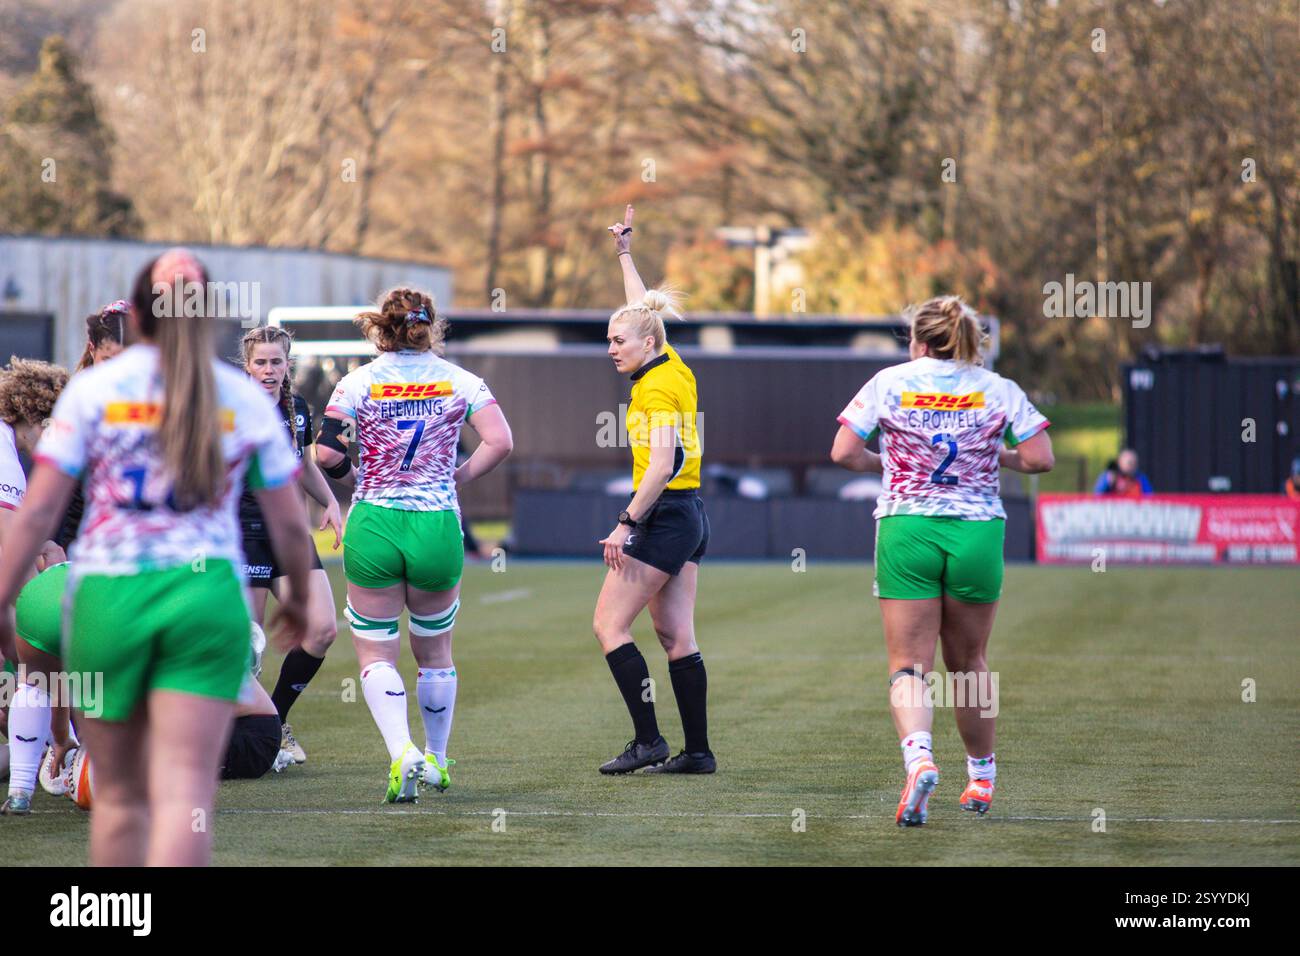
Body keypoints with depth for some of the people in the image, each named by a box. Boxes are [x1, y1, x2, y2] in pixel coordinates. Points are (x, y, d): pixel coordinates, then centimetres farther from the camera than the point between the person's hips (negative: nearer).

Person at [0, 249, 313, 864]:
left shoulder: (92, 388, 3)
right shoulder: (245, 398, 7)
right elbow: (290, 524, 10)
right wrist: (298, 599, 27)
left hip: (106, 600, 0)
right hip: (208, 596, 0)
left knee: (118, 795, 14)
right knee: (187, 793, -8)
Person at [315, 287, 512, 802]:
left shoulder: (358, 383, -2)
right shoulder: (459, 381, 1)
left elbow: (326, 454, -10)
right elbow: (500, 441, -10)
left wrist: (356, 479, 10)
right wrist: (455, 479, 4)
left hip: (373, 527, -1)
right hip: (438, 527, 1)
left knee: (375, 653, 5)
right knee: (434, 650, 20)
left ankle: (402, 752, -17)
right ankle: (436, 760, 30)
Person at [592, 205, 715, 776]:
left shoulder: (656, 387, -14)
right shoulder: (674, 369, 11)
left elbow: (661, 465, -22)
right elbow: (645, 310, 29)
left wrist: (626, 524, -22)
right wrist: (624, 254, 36)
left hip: (665, 516, -9)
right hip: (691, 516, 9)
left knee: (609, 624, -6)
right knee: (676, 636, 7)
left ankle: (648, 739, -10)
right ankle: (697, 750, 5)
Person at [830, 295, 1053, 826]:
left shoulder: (890, 382, 2)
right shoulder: (999, 390, 3)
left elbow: (843, 453, -1)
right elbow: (1040, 459, -2)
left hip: (906, 529, -1)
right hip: (978, 532, 1)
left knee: (908, 663, -1)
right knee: (968, 661, 18)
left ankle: (918, 755, -27)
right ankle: (981, 776, 27)